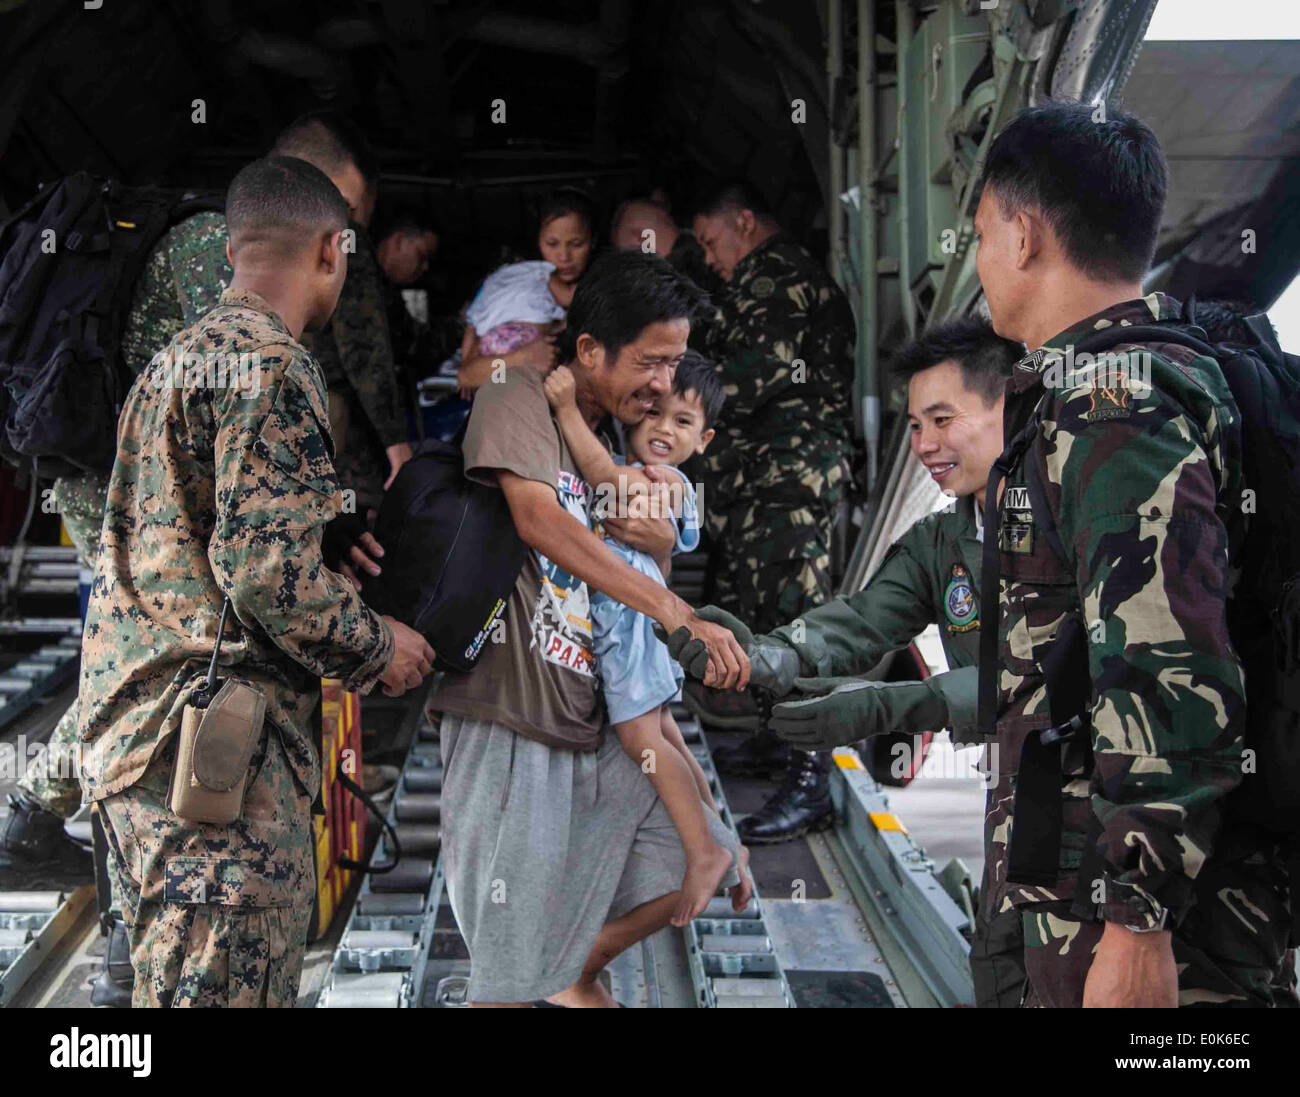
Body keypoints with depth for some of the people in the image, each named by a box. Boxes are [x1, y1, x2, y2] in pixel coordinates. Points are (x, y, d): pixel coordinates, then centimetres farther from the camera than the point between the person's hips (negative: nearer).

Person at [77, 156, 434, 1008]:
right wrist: (380, 647, -4)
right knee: (234, 988, -6)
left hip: (134, 729, 10)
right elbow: (269, 570, -20)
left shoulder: (173, 361, 19)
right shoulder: (272, 366, -12)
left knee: (173, 982, 17)